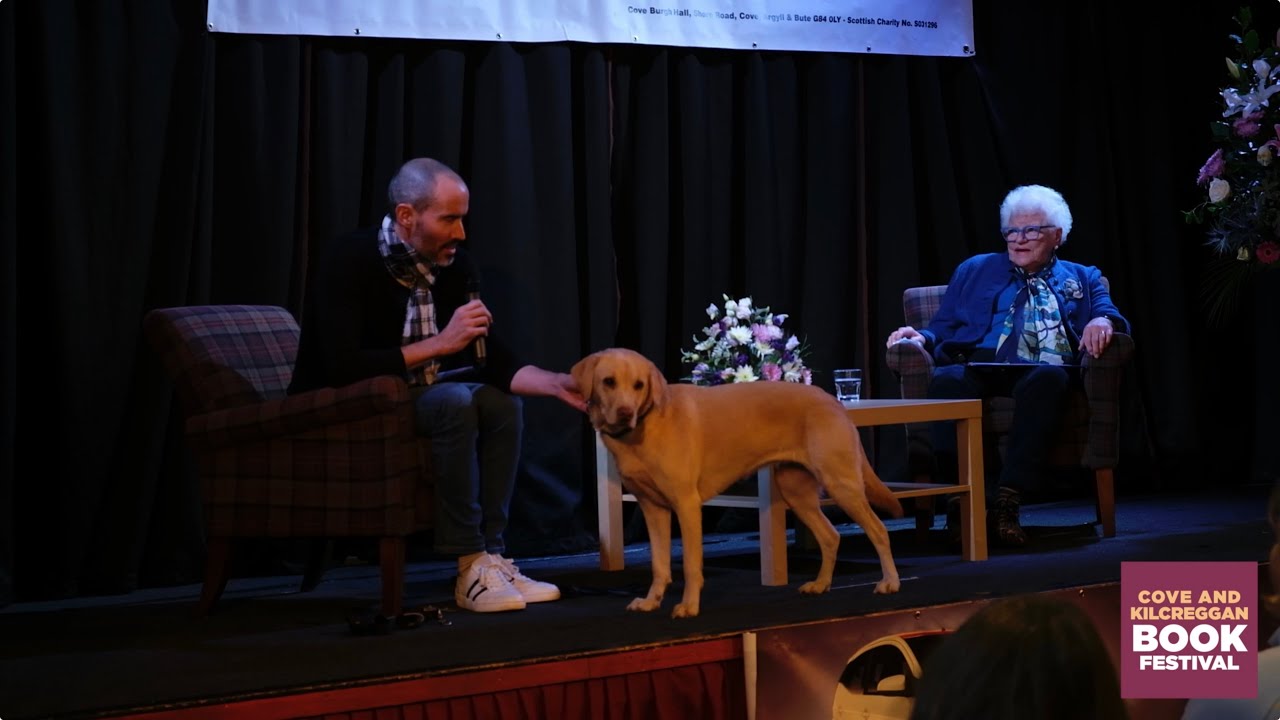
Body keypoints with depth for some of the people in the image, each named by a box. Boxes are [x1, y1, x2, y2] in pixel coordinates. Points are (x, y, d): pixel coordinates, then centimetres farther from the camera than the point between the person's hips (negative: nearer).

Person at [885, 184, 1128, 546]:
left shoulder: (1082, 279, 28)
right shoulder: (975, 271, 30)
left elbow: (1111, 315, 12)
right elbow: (942, 329, 23)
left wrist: (1103, 321, -13)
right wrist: (922, 338, 0)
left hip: (1040, 371, 0)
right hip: (976, 367, 1)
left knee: (1050, 378, -39)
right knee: (947, 380, -36)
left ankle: (1007, 500, -41)